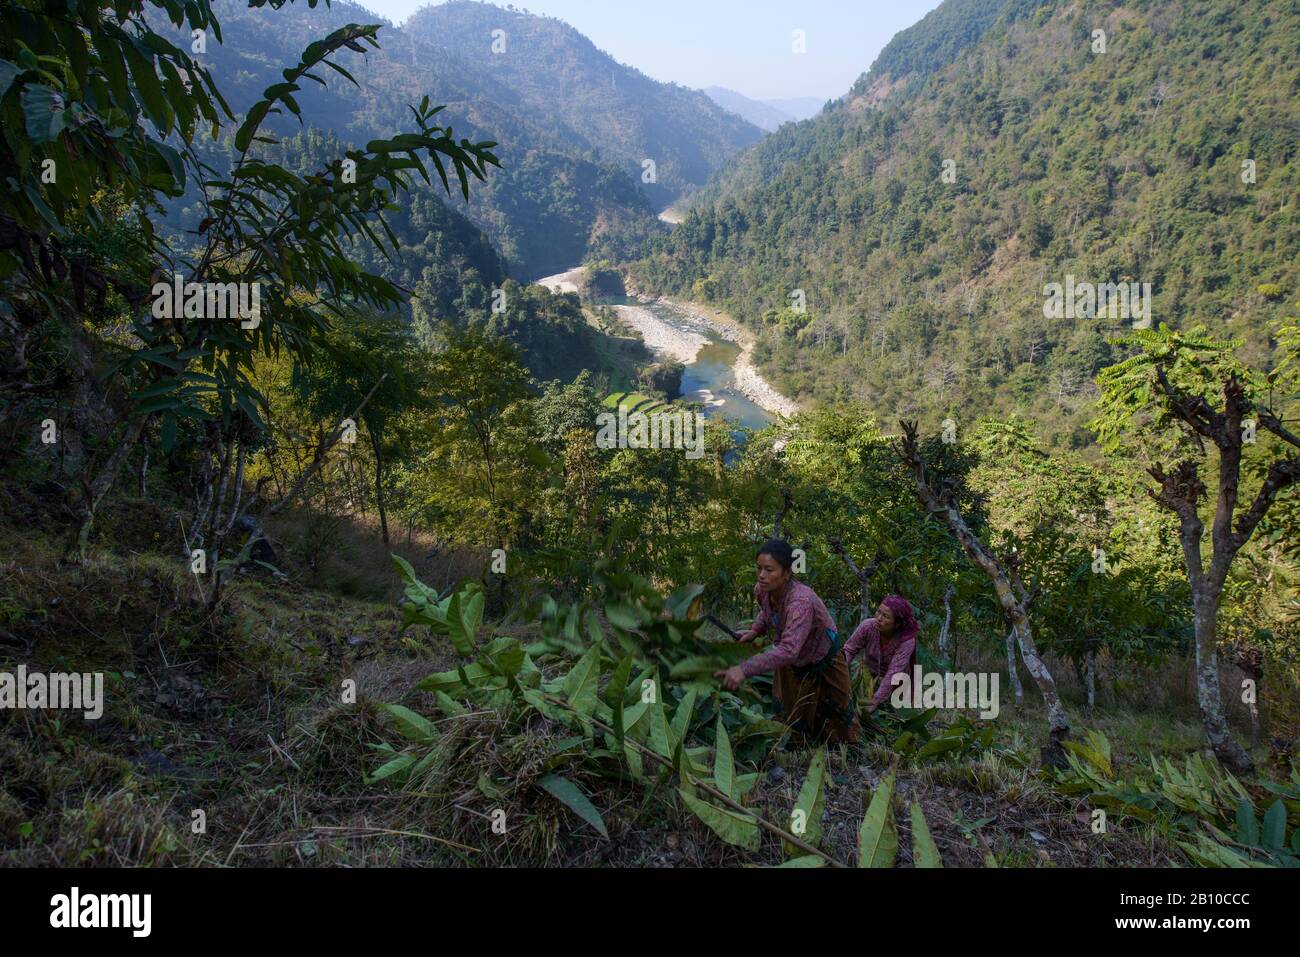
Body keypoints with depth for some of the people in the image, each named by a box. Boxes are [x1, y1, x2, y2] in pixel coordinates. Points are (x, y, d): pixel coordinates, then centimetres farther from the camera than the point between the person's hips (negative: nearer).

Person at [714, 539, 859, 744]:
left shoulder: (801, 600, -43)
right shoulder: (761, 591, -21)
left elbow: (789, 650, -55)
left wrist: (744, 670, -64)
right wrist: (755, 631, -15)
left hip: (823, 659, -5)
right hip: (792, 664, 5)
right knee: (793, 719, 14)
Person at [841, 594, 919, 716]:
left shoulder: (906, 641, -32)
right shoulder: (868, 626, -27)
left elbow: (893, 674, -33)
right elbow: (849, 649, -18)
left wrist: (876, 700, -36)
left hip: (895, 683, -2)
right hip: (869, 674, 2)